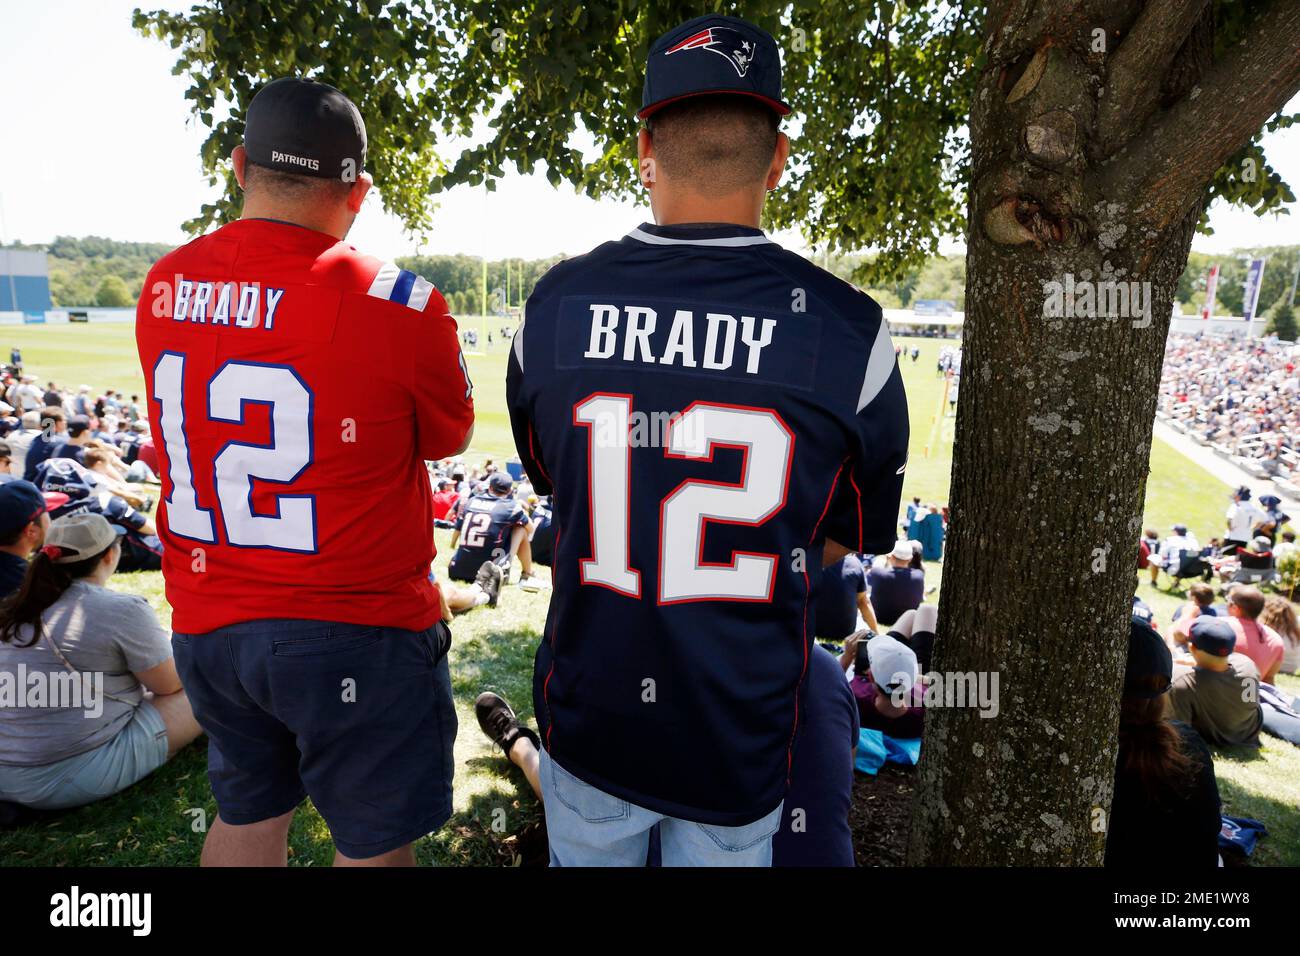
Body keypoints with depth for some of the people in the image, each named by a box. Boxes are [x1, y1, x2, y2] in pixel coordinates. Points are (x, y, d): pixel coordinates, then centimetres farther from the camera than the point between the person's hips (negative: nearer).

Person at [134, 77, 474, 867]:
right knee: (376, 842, 14)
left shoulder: (165, 288, 0)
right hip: (354, 628, -6)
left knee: (247, 813, 27)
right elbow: (450, 438, -3)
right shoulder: (396, 303, -19)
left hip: (206, 623, 6)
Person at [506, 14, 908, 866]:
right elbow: (852, 540, -3)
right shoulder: (851, 331, -17)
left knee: (587, 857, 28)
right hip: (739, 750, -1)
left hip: (587, 726, 2)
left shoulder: (553, 306, -11)